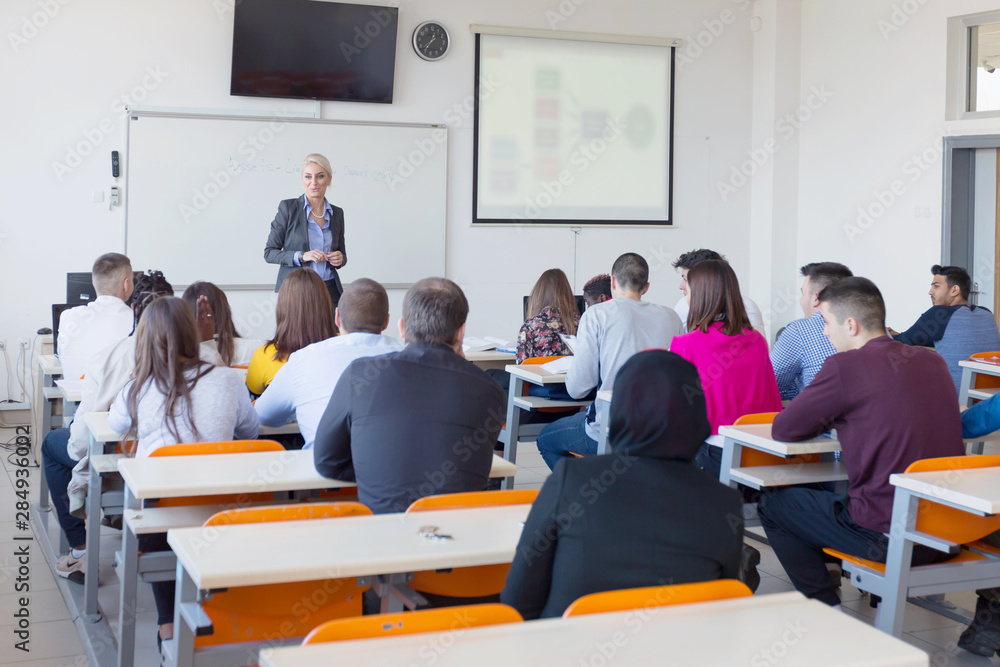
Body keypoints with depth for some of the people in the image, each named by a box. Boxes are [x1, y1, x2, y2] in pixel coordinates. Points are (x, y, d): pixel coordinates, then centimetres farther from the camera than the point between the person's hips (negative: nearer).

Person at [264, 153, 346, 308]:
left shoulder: (337, 213, 11)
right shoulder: (288, 208, -1)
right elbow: (269, 253, -2)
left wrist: (340, 259, -3)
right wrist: (301, 256, -17)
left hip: (329, 291, 3)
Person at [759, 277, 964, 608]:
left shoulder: (845, 366, -13)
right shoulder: (932, 361, 7)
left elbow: (782, 430, -4)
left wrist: (828, 420, 14)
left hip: (890, 538, -7)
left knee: (773, 504, 14)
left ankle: (829, 610, 12)